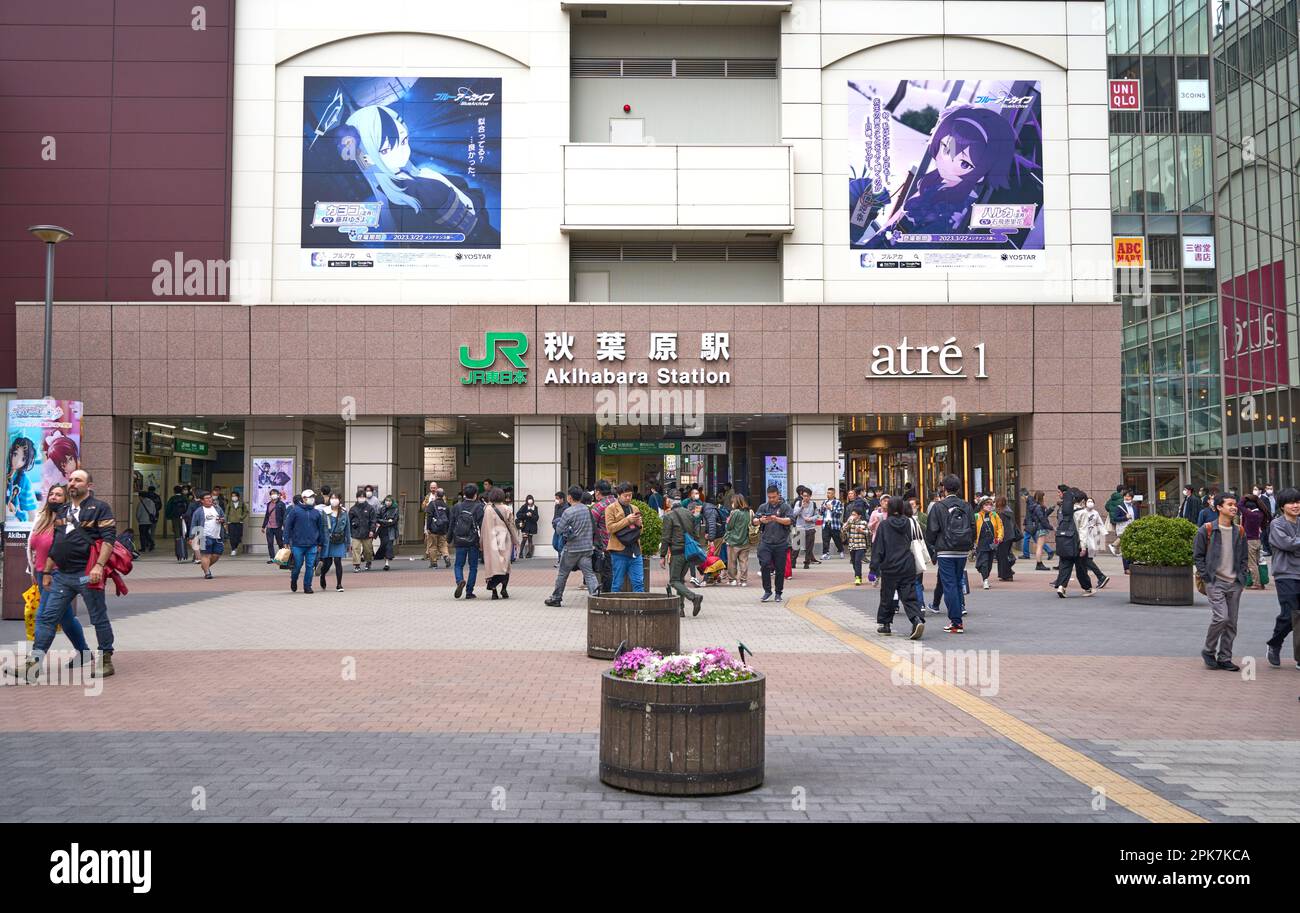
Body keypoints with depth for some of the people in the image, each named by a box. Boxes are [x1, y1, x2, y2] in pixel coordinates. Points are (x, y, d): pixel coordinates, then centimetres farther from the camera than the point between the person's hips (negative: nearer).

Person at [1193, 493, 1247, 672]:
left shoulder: (1239, 532, 10)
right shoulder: (1206, 530, -5)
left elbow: (1244, 556, 19)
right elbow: (1197, 555, -2)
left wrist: (1242, 577, 7)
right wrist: (1206, 576, -8)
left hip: (1235, 584, 5)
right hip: (1215, 582, -5)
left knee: (1231, 623, 6)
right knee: (1221, 617, -17)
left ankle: (1224, 658, 16)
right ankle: (1208, 652, 3)